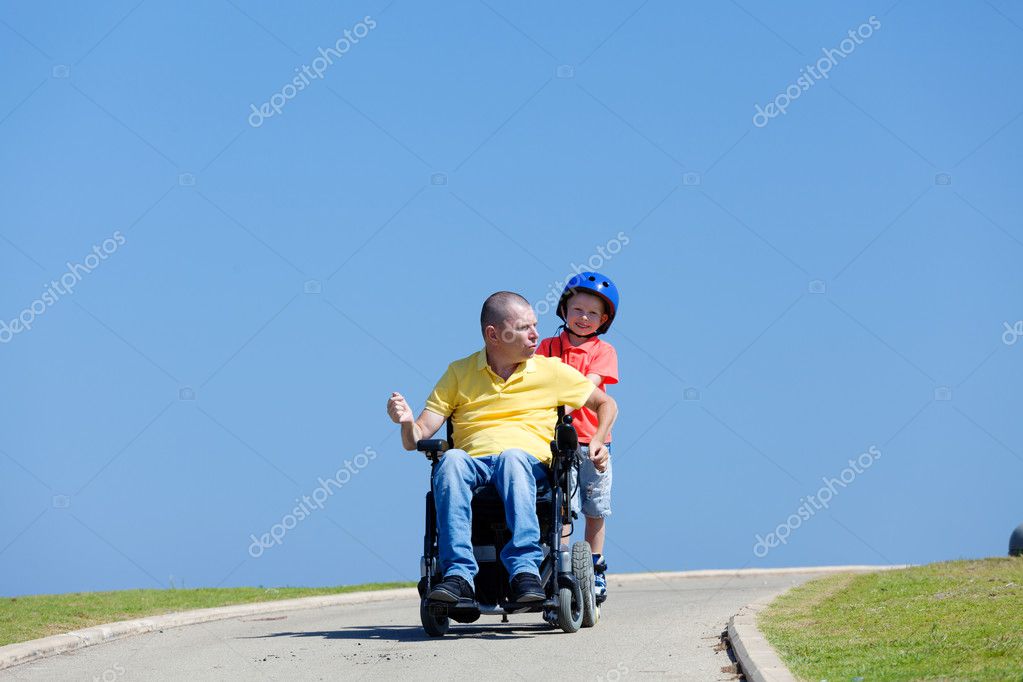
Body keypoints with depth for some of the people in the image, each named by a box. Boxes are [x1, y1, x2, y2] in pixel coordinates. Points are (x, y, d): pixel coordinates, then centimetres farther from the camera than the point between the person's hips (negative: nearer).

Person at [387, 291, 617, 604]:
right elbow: (417, 438, 11)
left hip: (531, 463, -1)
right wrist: (407, 422, -13)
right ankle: (458, 574, -45)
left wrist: (597, 444, 5)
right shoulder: (459, 373, 16)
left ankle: (525, 571, -51)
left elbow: (606, 404, 25)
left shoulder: (551, 371, 17)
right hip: (472, 462, 1)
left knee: (512, 457, -38)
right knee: (451, 460, -36)